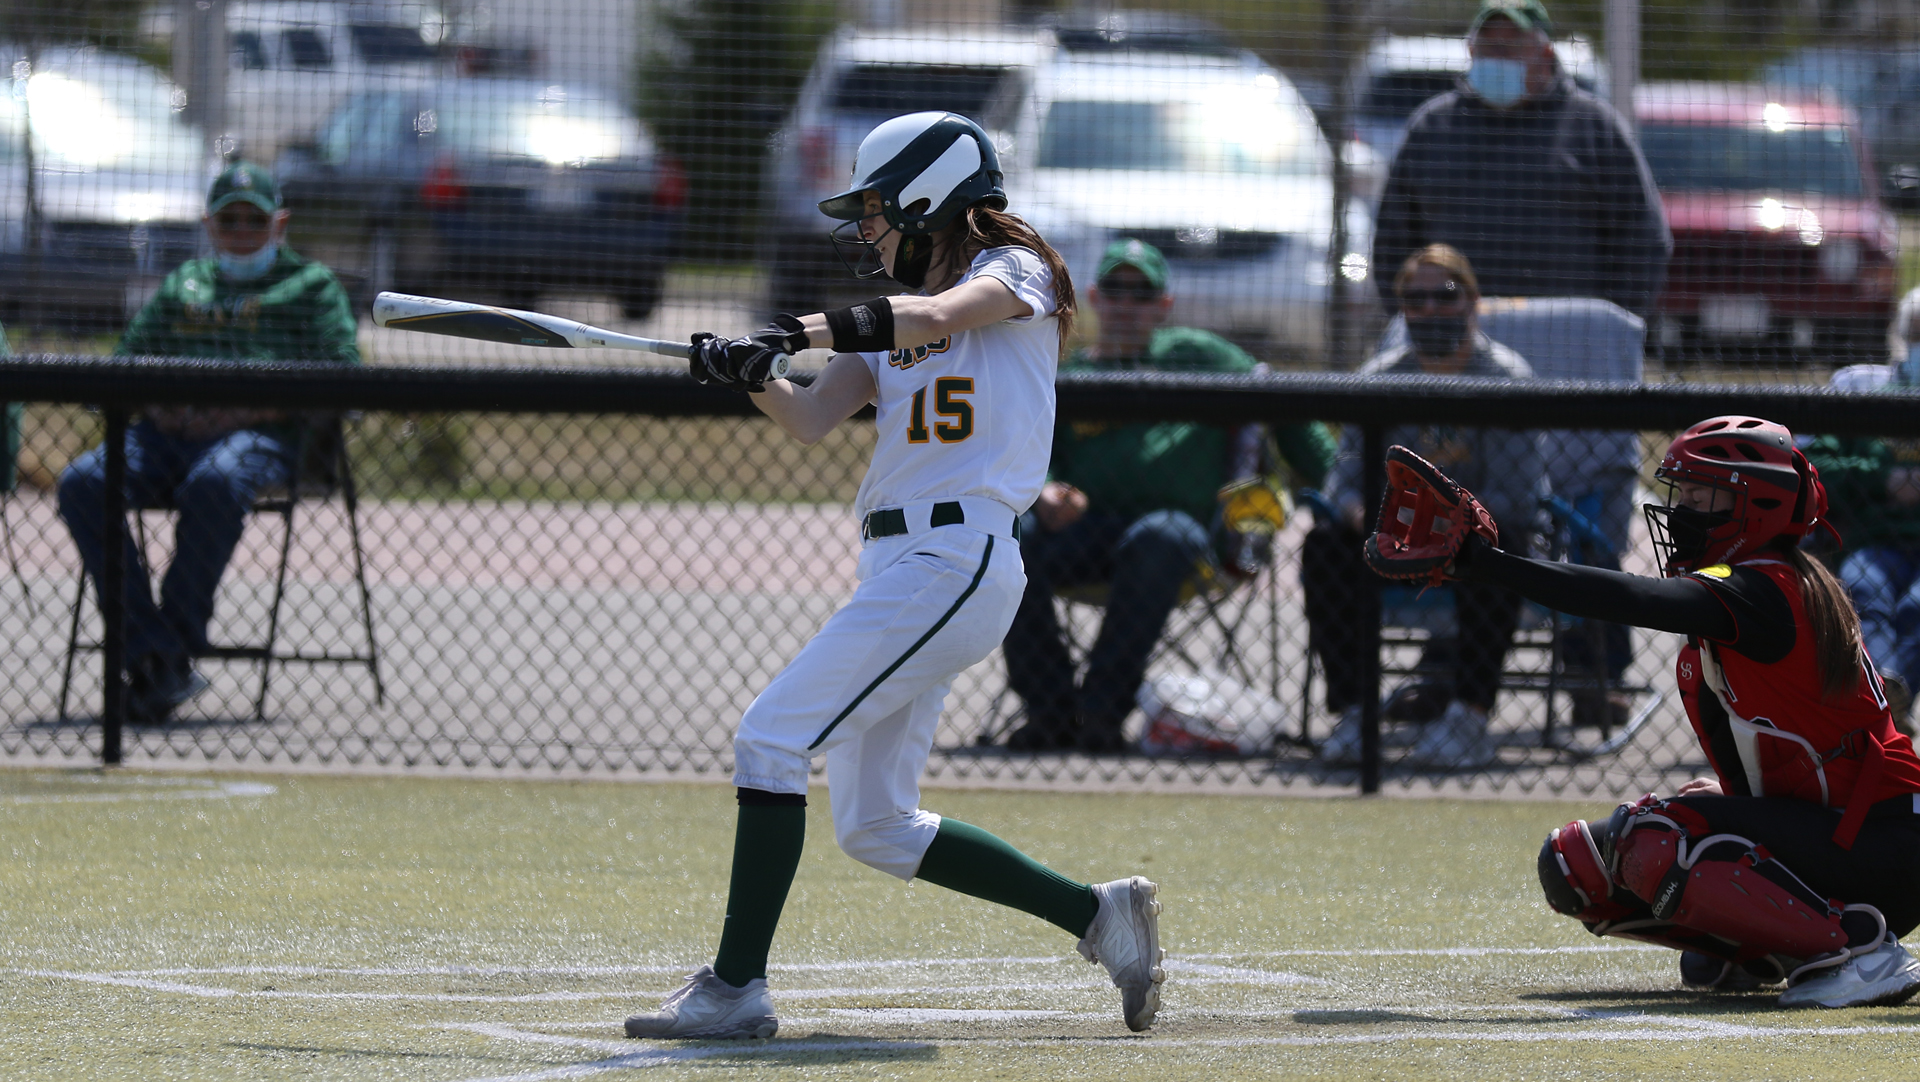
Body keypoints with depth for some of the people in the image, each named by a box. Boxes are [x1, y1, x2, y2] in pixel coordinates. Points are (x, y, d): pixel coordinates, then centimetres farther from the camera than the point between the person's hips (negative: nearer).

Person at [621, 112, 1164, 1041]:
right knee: (876, 831, 11)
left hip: (955, 559, -9)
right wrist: (751, 373, -13)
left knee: (772, 738, -16)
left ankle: (735, 988, -16)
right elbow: (812, 421, 7)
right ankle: (1099, 915, 18)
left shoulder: (1014, 272, -1)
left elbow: (940, 314, -23)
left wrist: (805, 329, -35)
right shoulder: (893, 324, 22)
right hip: (897, 569, 9)